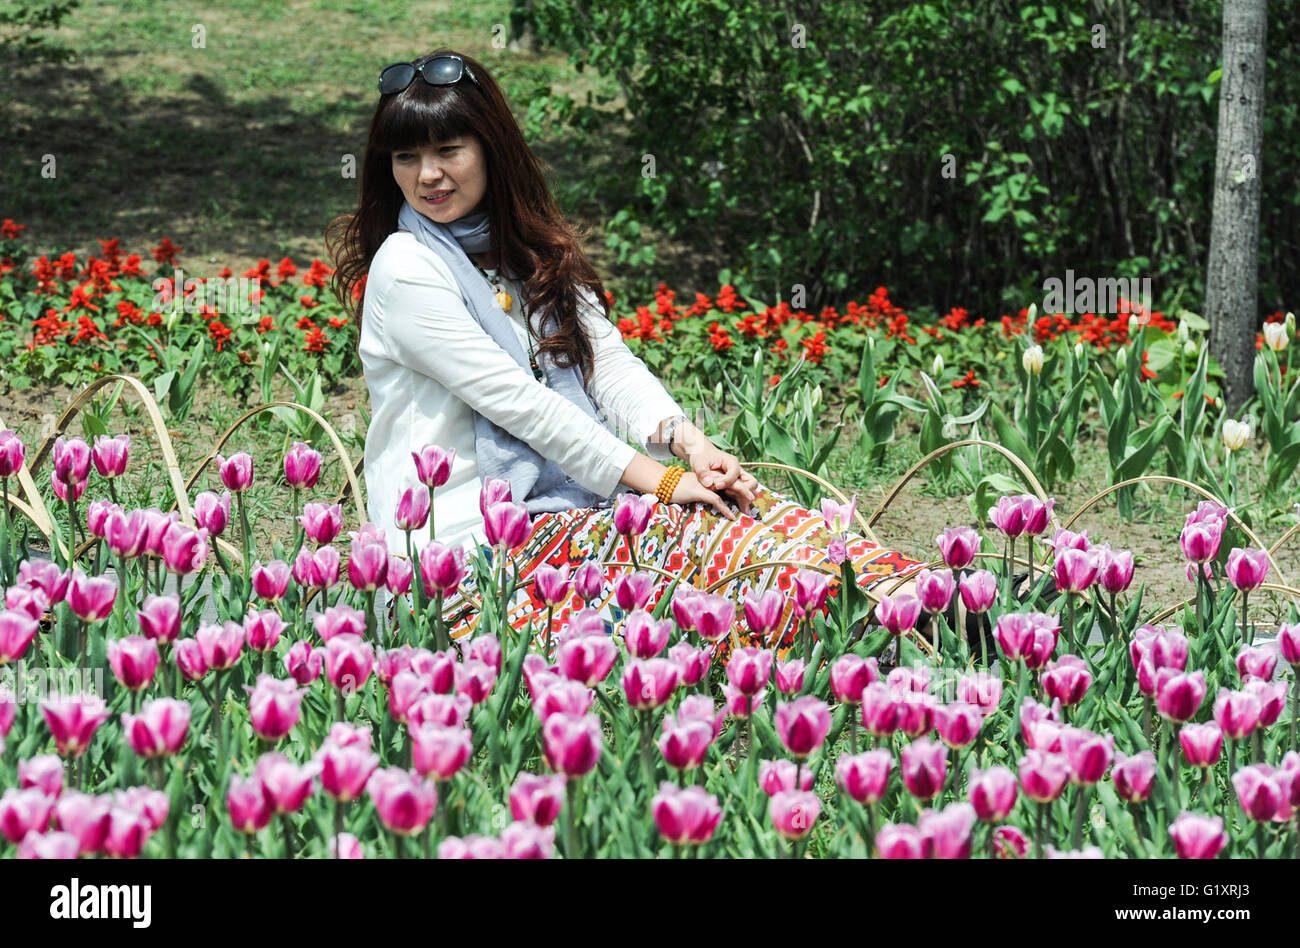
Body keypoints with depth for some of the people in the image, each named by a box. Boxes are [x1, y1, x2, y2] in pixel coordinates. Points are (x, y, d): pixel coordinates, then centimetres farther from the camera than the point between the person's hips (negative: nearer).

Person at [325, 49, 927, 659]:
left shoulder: (536, 253, 17)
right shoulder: (405, 270, -8)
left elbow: (608, 359, 7)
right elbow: (515, 400, -14)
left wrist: (689, 443, -13)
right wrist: (656, 478, -16)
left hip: (564, 504, 7)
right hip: (465, 536, -7)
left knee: (753, 516, -16)